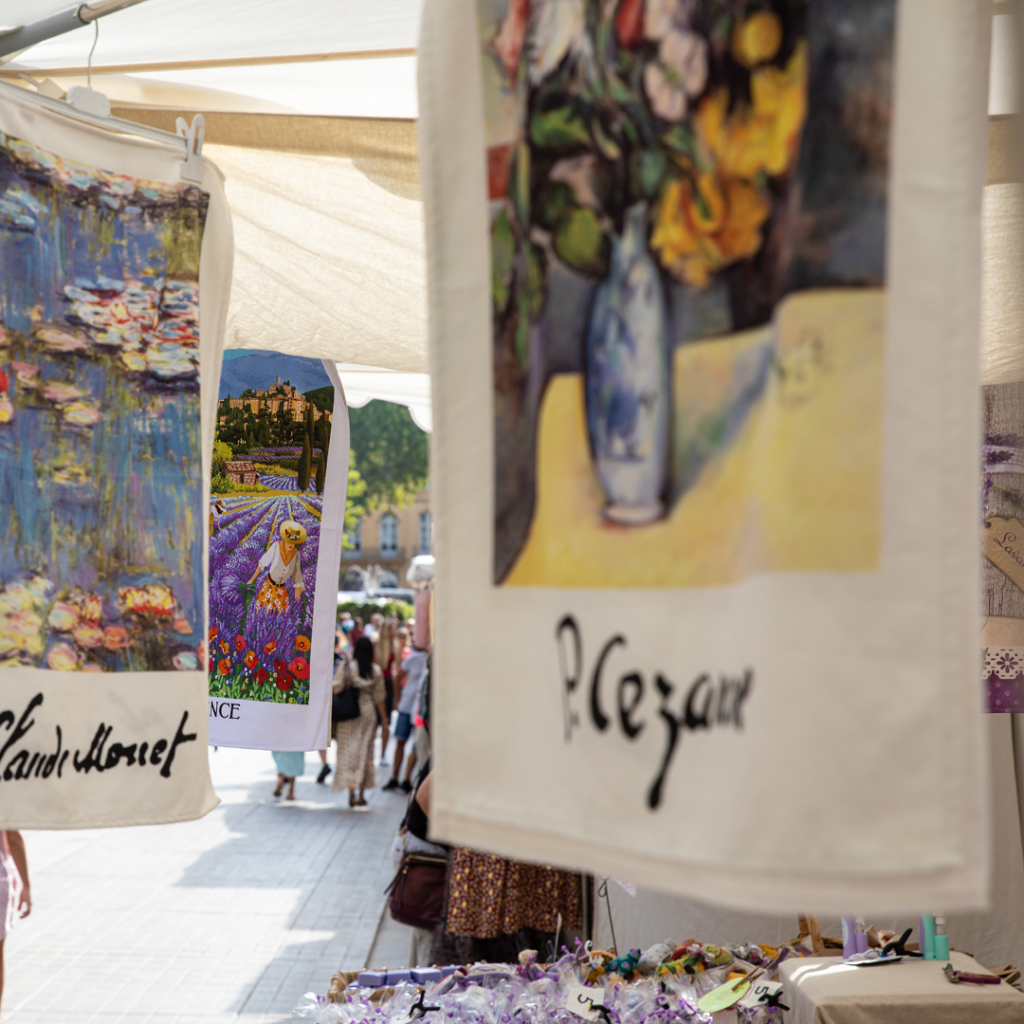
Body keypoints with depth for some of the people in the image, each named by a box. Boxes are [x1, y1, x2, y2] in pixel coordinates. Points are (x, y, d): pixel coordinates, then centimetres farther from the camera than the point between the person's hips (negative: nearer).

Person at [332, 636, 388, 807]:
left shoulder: (346, 667, -6)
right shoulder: (376, 671, -2)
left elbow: (336, 688, -11)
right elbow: (379, 697, 1)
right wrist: (383, 718, 9)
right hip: (368, 713, 1)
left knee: (348, 750, 4)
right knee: (365, 750, 9)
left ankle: (351, 792, -6)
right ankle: (360, 794, 13)